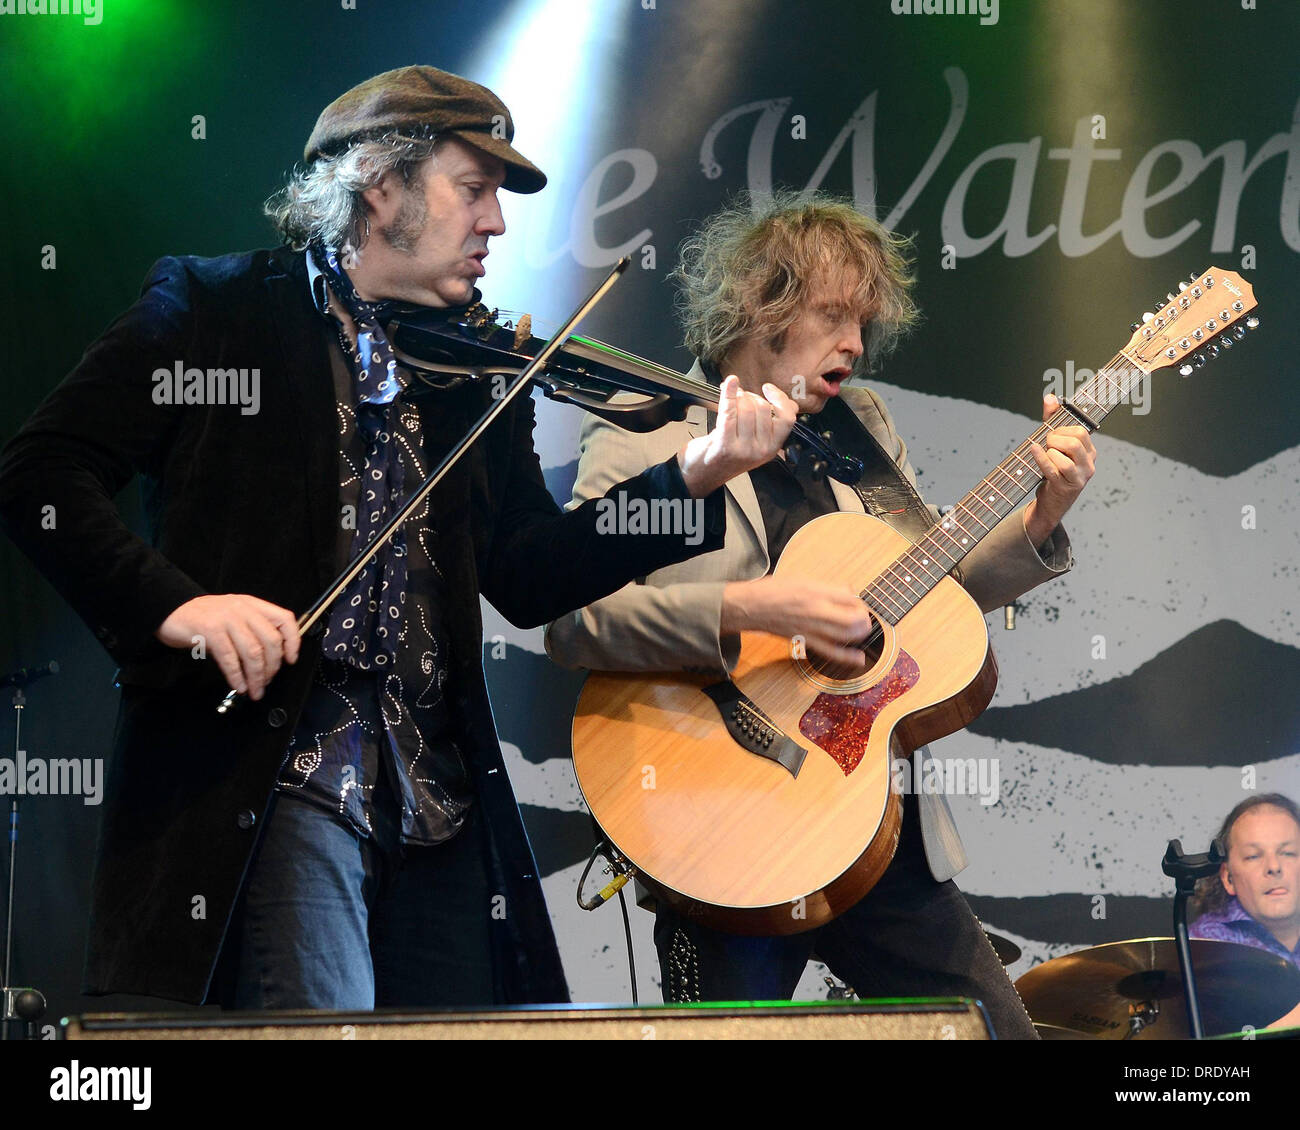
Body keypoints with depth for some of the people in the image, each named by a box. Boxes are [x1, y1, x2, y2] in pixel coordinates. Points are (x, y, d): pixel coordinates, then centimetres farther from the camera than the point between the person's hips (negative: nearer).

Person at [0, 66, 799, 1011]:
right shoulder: (214, 308, 3)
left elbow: (529, 579, 9)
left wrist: (689, 480, -4)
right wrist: (175, 603, -21)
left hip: (440, 789, 5)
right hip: (273, 778, -5)